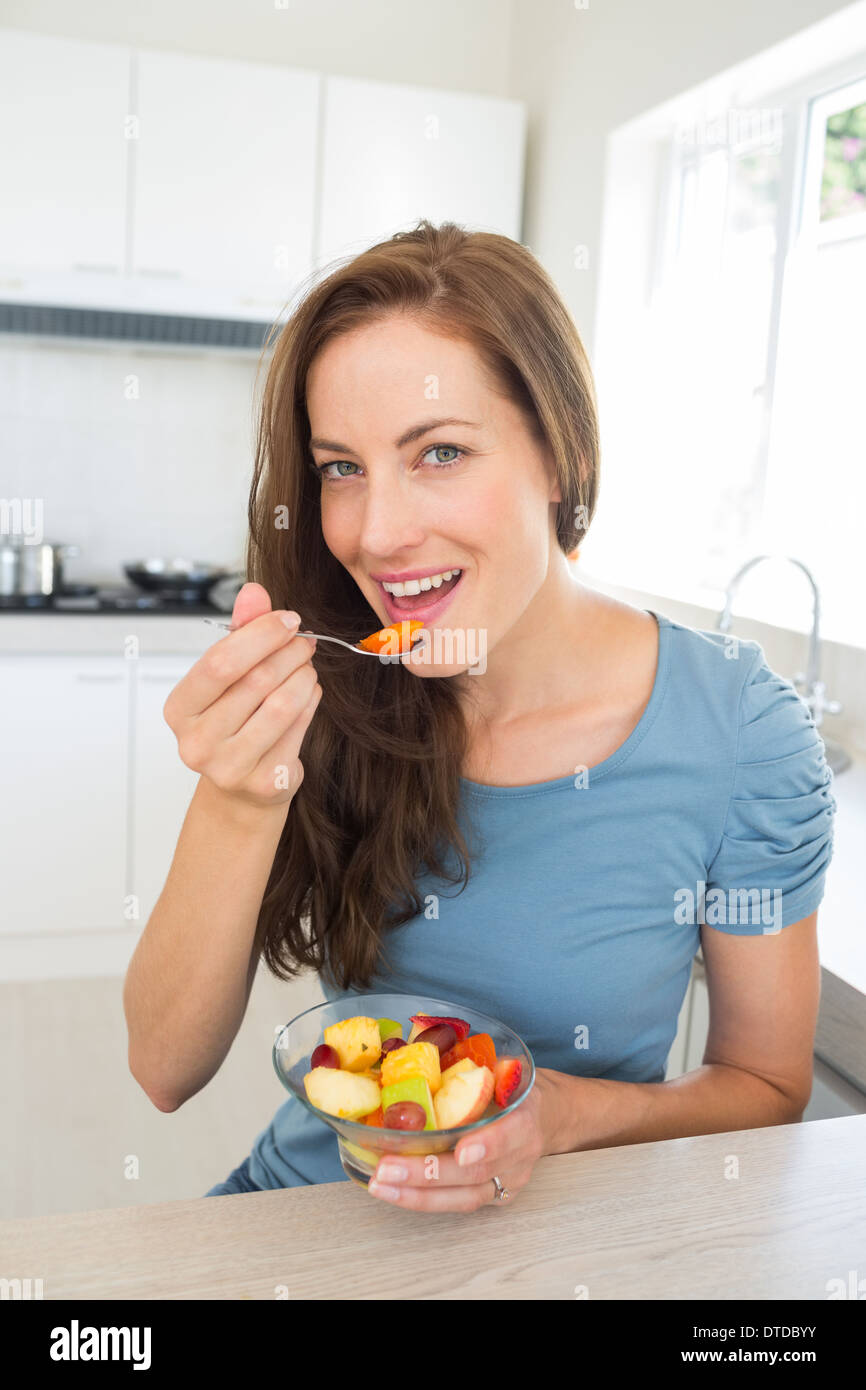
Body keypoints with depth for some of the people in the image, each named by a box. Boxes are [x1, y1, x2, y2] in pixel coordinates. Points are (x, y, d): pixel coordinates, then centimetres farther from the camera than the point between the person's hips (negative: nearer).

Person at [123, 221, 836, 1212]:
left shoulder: (739, 730, -17)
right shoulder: (324, 695, -11)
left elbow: (767, 1087, -4)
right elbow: (166, 1071, -12)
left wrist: (564, 1119, -22)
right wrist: (237, 803, -28)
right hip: (302, 1197, 0)